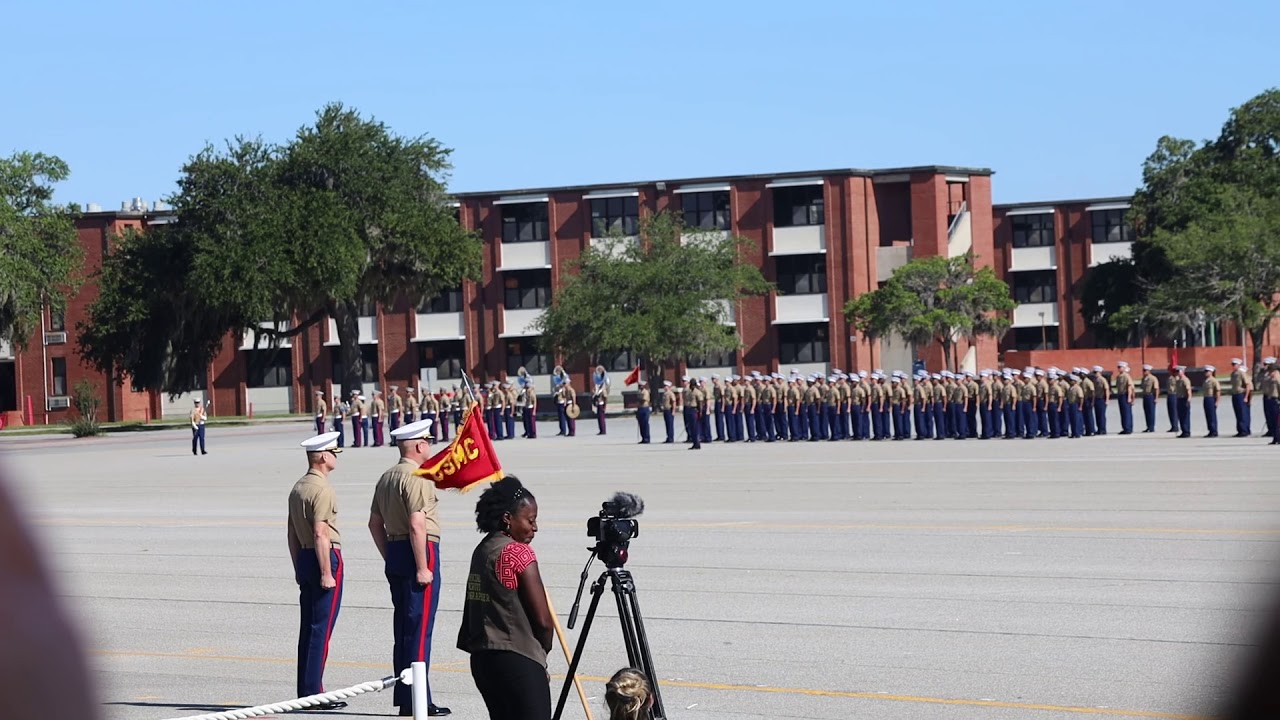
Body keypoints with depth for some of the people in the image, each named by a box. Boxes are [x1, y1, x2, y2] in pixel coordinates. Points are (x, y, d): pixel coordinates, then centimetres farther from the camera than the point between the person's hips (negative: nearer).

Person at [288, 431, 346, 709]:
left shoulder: (298, 488, 14)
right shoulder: (322, 490, -15)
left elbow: (292, 533, 19)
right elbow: (321, 534, -20)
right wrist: (326, 573, -20)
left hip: (304, 558, 9)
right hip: (326, 558, -9)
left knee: (308, 628, 12)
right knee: (322, 629, -7)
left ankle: (304, 691, 15)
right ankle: (314, 693, -7)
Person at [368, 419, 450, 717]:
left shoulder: (386, 478, 14)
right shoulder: (416, 478, -14)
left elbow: (375, 523, 19)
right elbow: (417, 526, -21)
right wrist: (422, 568, -19)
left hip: (394, 552, 9)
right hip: (418, 552, -9)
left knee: (403, 627, 14)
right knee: (419, 628, -6)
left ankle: (403, 697, 19)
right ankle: (416, 701, -5)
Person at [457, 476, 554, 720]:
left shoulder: (482, 550, 12)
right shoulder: (518, 552, -13)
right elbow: (542, 619, -14)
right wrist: (543, 648, 7)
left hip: (482, 657, 9)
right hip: (518, 662, -9)